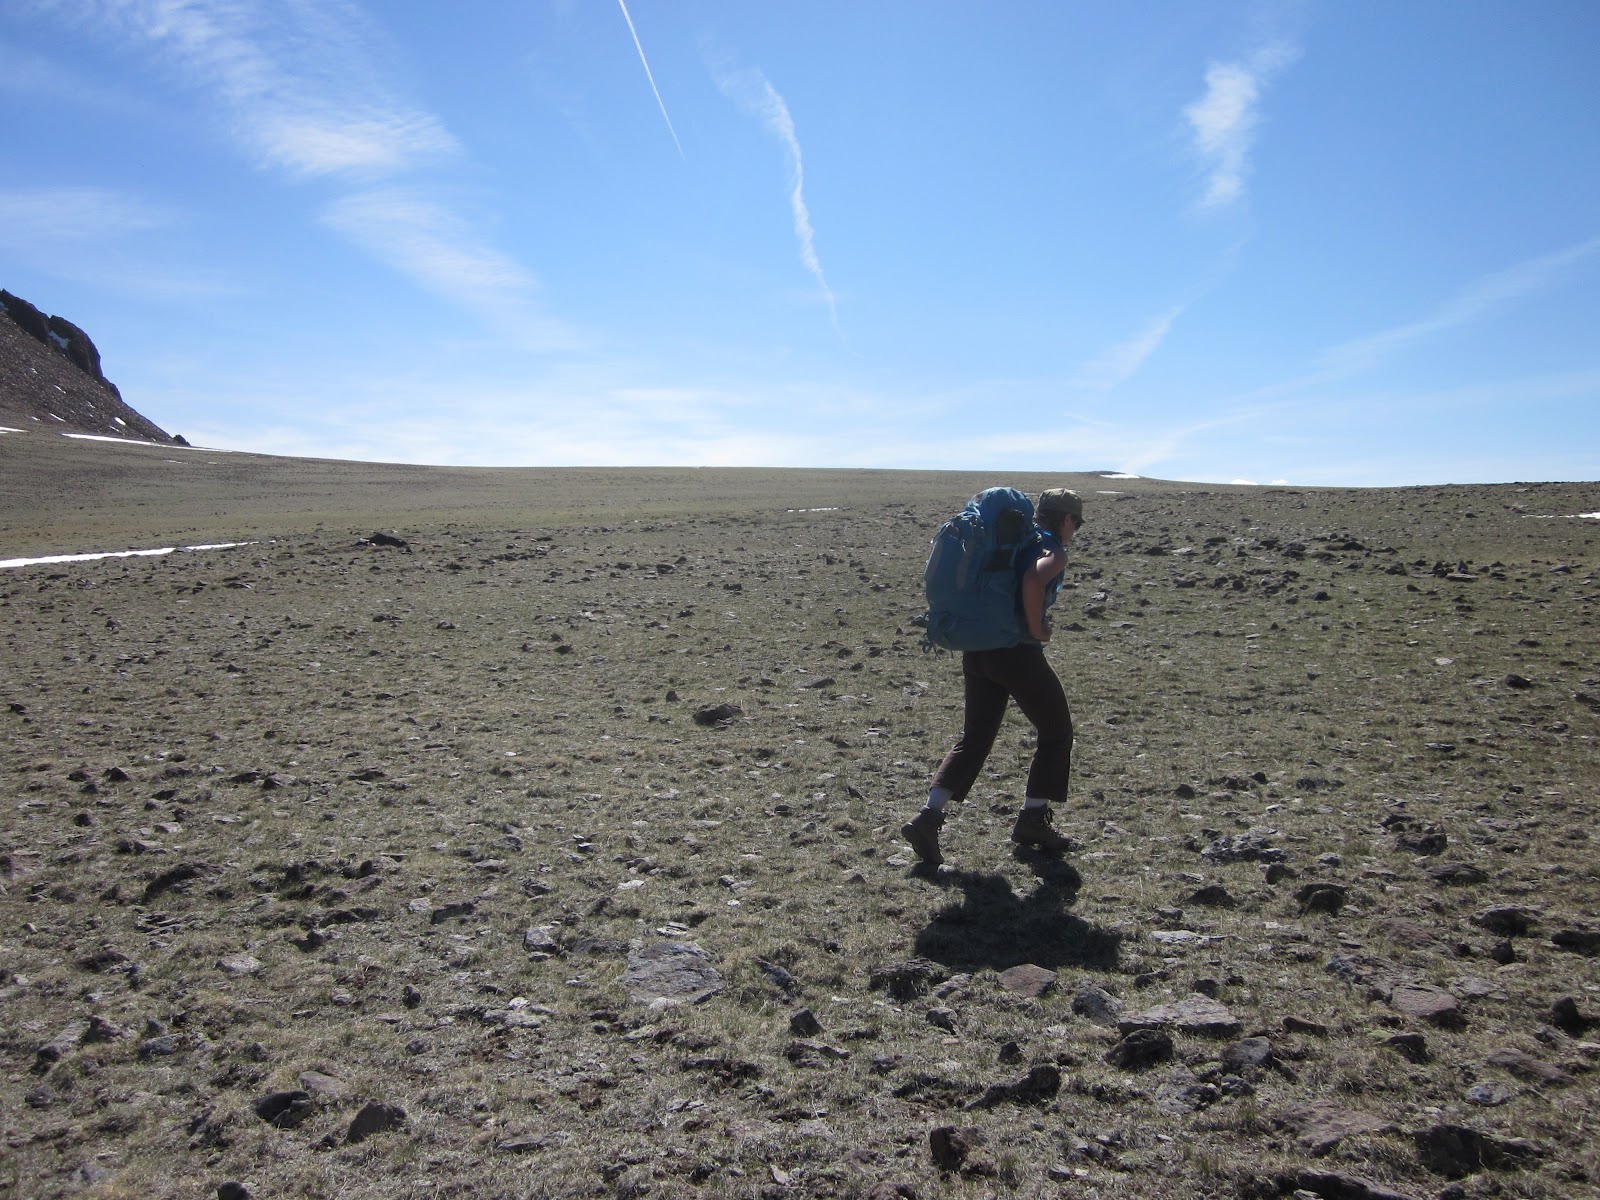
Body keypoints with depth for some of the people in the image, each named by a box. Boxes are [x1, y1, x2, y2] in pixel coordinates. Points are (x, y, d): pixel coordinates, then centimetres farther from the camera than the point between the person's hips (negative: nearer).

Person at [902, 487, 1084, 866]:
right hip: (1018, 653, -7)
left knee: (974, 737, 13)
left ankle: (928, 817, 0)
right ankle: (1032, 818, 18)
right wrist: (1037, 630, -16)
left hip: (977, 650, 7)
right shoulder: (1053, 551, -6)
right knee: (1056, 732, 14)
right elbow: (1033, 581, -29)